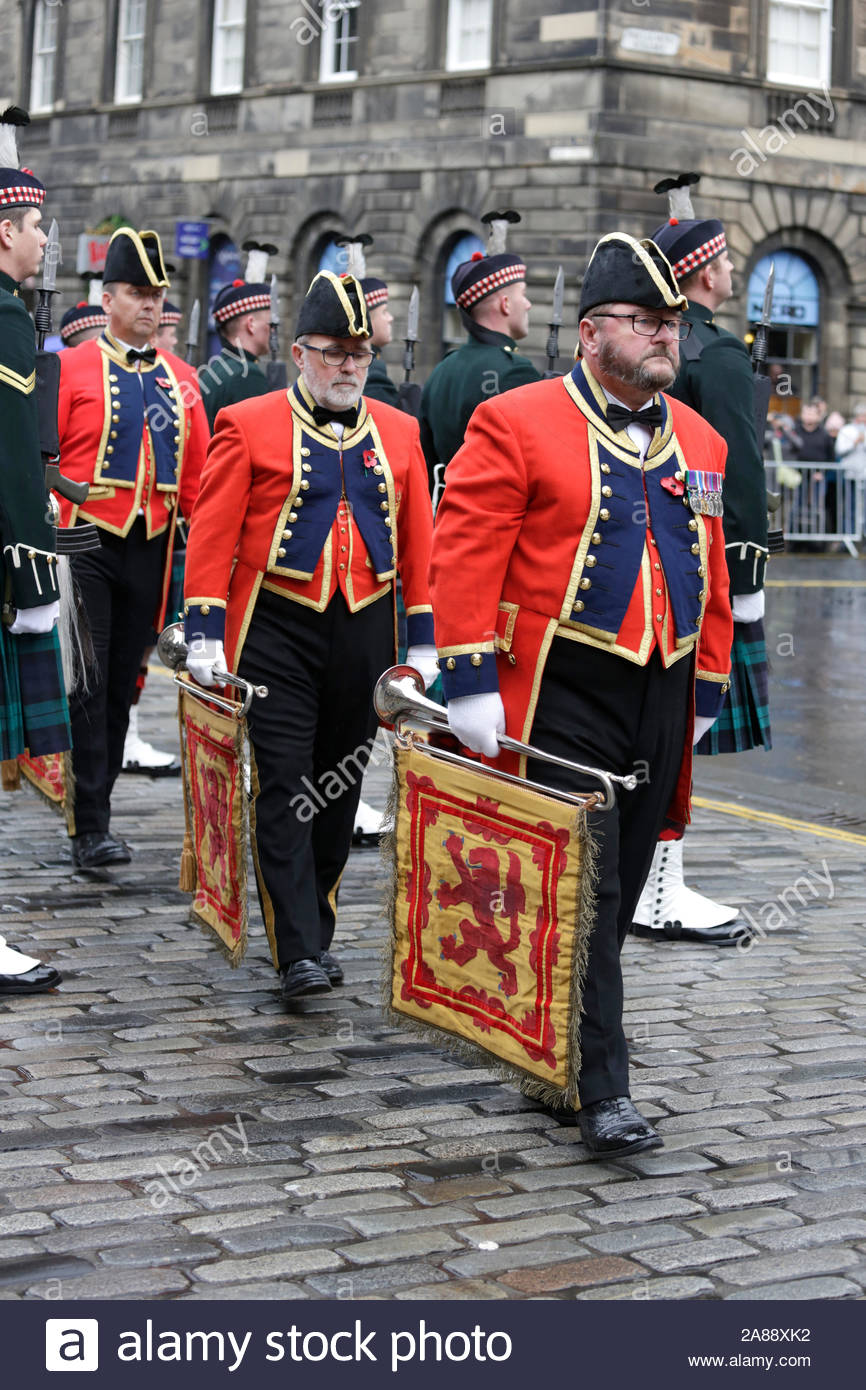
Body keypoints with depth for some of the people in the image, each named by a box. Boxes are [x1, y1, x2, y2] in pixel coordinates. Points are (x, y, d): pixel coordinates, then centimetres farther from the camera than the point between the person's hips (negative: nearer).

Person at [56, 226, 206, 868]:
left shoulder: (178, 380, 11)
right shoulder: (72, 369, -2)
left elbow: (198, 480, 14)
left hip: (152, 549, 4)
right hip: (86, 545, -4)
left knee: (123, 687, 10)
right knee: (87, 686, -7)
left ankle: (98, 806, 21)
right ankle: (90, 829, -5)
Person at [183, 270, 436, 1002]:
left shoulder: (398, 432, 9)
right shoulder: (249, 426, -2)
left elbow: (420, 542, 10)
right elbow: (213, 535, -4)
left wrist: (423, 640, 7)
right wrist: (205, 633, -9)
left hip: (366, 632, 4)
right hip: (277, 632, -4)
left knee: (340, 789, 11)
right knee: (284, 789, -8)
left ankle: (317, 927, 25)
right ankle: (298, 953, -8)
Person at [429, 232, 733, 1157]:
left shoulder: (698, 442, 13)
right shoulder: (516, 424, -6)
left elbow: (711, 574, 18)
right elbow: (464, 556, -10)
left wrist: (708, 688, 16)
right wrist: (470, 684, -15)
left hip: (661, 700, 6)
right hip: (562, 700, -6)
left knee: (620, 888, 13)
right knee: (582, 888, -7)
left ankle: (560, 1036, 32)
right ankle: (603, 1090, -2)